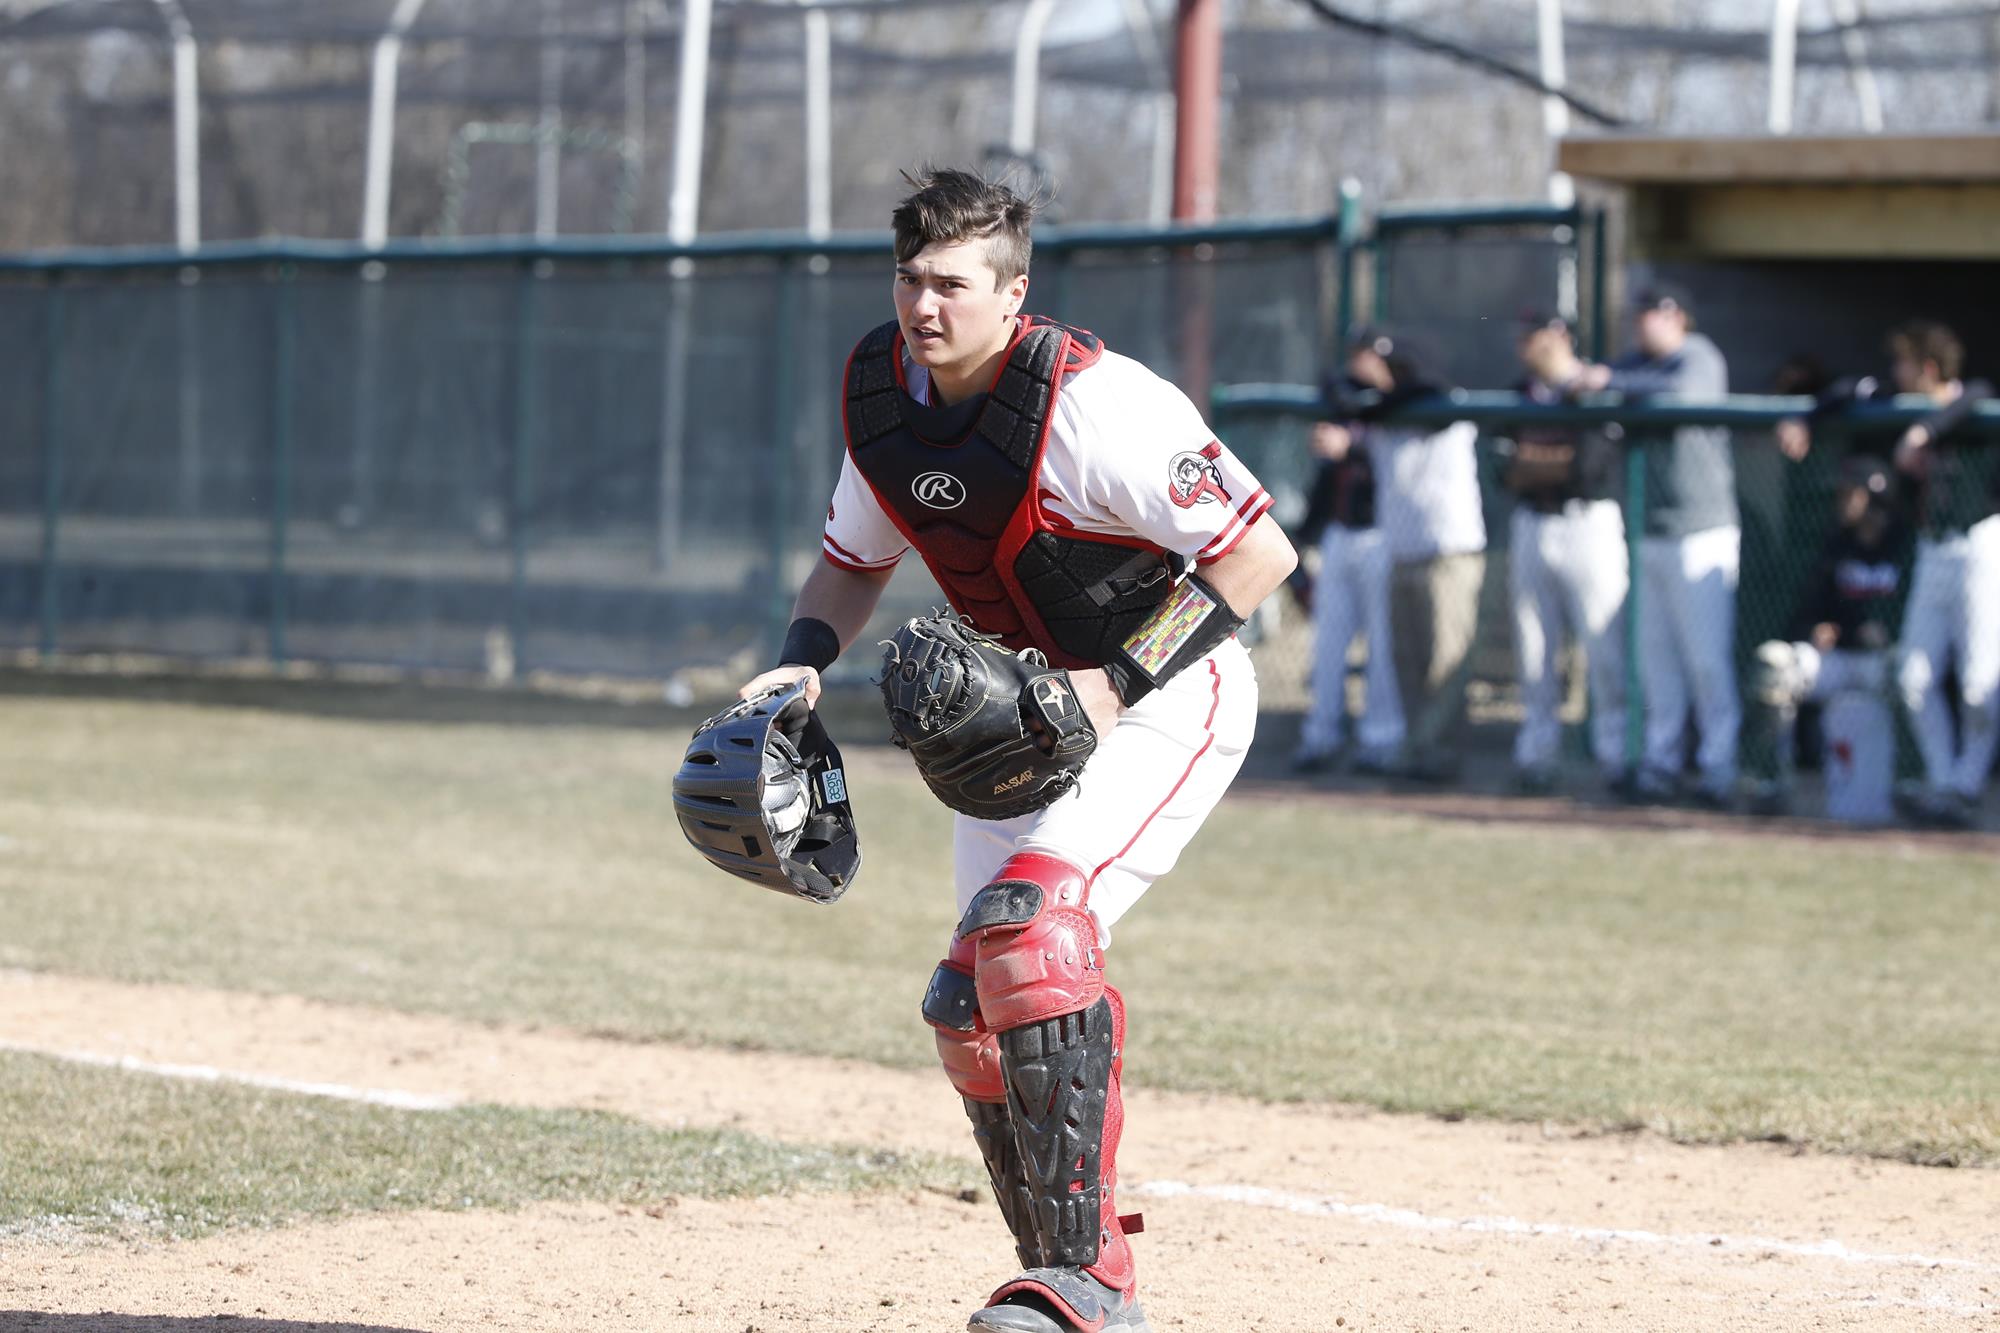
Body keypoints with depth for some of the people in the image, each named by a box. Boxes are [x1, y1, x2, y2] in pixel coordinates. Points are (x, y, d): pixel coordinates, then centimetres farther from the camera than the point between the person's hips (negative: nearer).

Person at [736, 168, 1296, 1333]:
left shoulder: (1088, 404, -26)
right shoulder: (881, 390, -3)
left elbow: (1261, 554, -25)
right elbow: (855, 561, 15)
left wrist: (1117, 685, -28)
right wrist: (802, 665, -4)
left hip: (1166, 698, -8)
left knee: (1032, 925, -28)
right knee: (977, 1008, 6)